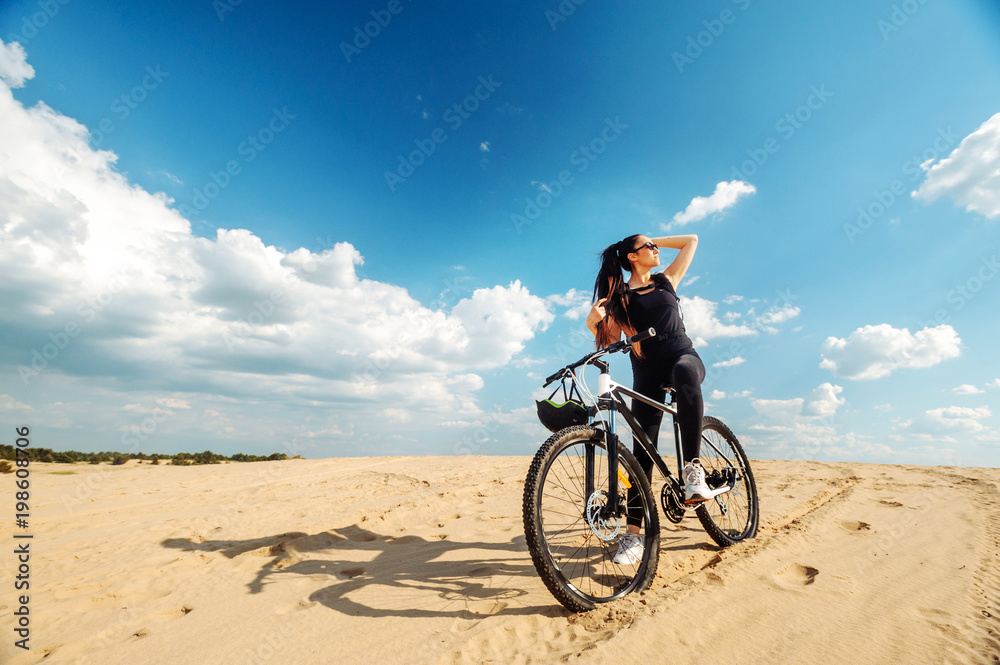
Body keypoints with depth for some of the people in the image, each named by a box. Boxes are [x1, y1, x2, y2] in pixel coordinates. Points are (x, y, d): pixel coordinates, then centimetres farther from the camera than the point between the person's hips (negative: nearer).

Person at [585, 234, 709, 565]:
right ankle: (633, 535, -2)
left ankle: (693, 468, -32)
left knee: (684, 372, -39)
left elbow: (691, 240, 27)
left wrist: (655, 241, 20)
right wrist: (594, 320, -24)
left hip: (683, 355, 2)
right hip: (647, 371, -1)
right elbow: (610, 341, -5)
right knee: (643, 450, -8)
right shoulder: (619, 296, 6)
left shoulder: (666, 281, 16)